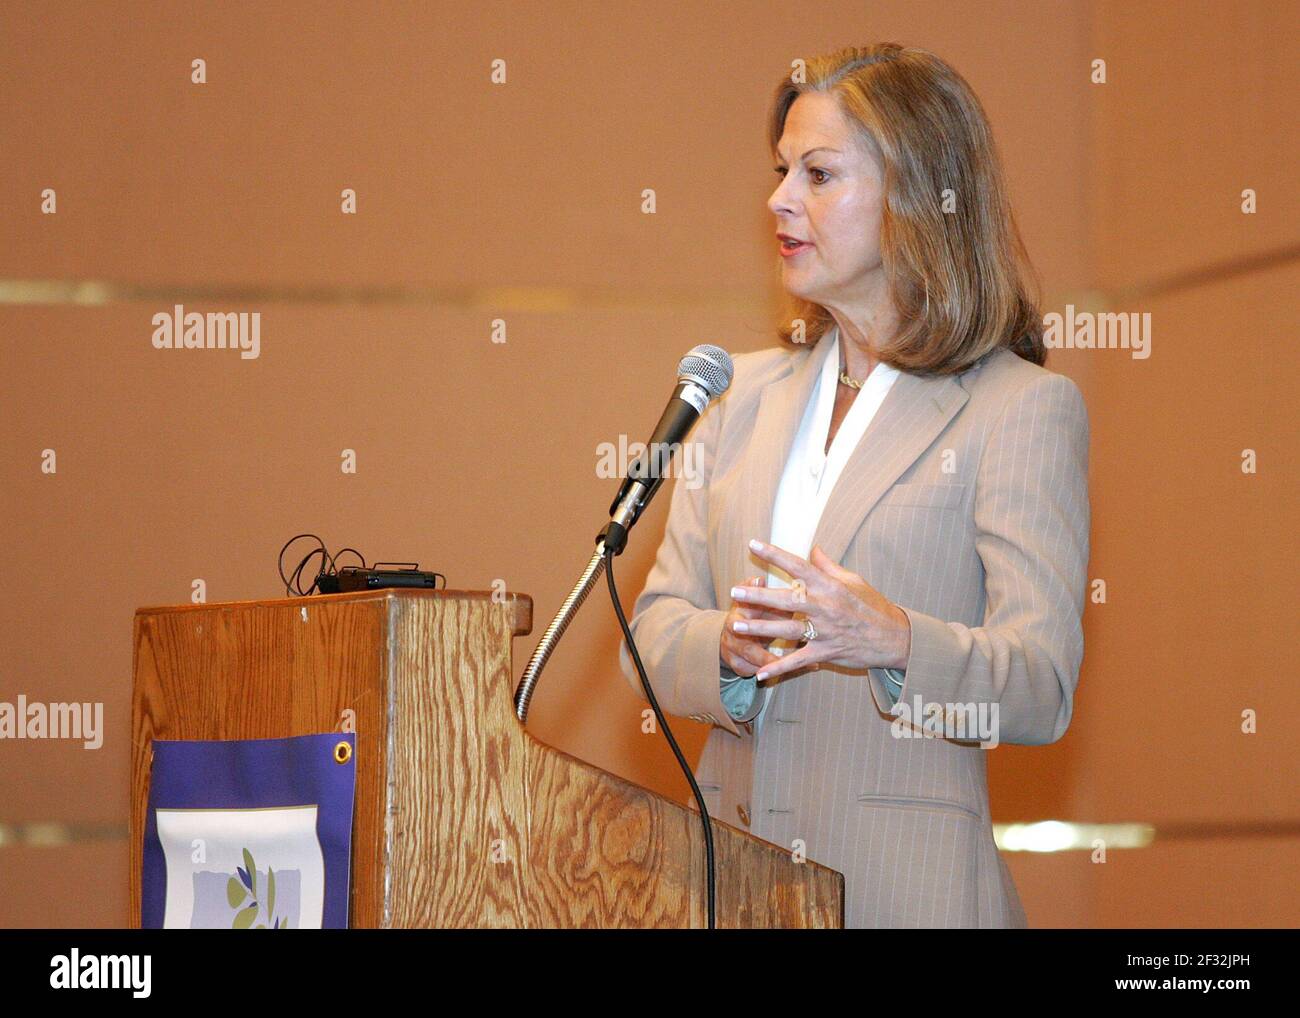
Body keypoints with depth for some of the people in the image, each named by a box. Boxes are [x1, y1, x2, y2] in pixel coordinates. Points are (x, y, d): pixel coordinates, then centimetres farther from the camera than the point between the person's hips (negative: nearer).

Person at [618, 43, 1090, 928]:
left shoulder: (1025, 408, -3)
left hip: (905, 885, -4)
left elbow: (1043, 689, -12)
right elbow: (654, 634, 9)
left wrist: (895, 642, -29)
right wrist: (731, 650, -13)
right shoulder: (747, 394, 14)